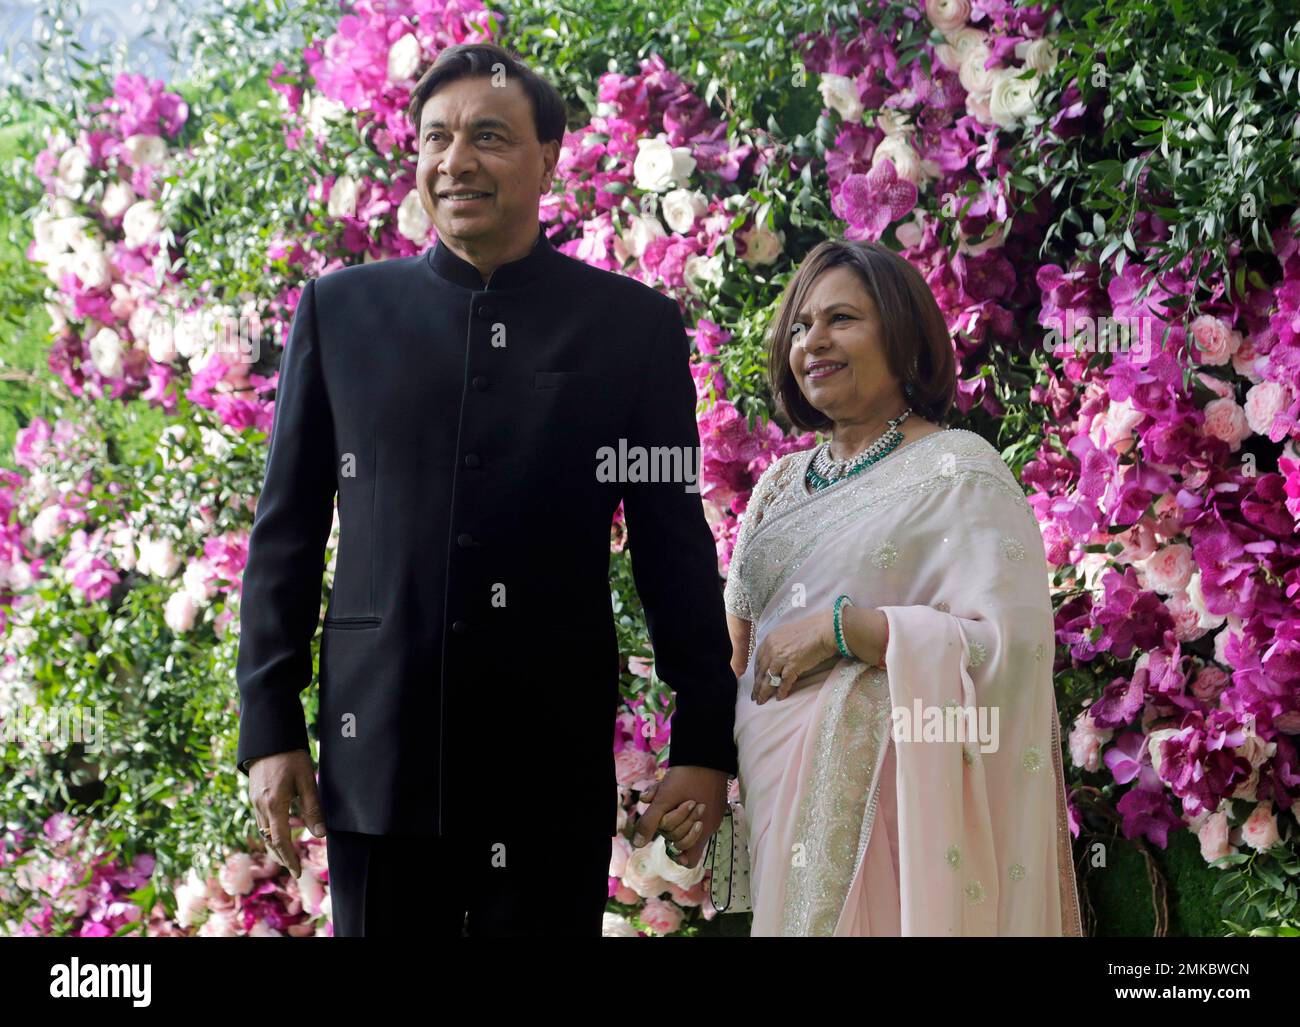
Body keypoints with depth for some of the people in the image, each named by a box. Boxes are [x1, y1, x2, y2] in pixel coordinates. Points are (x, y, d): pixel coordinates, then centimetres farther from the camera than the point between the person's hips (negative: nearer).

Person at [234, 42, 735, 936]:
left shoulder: (635, 324, 3)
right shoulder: (341, 310, 6)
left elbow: (677, 548, 3)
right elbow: (287, 533, 7)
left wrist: (705, 742, 0)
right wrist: (269, 728, 2)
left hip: (556, 762, -1)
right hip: (377, 753, 1)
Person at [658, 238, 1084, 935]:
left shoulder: (958, 472, -6)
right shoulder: (782, 483, 15)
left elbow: (1012, 643, -18)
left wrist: (841, 627, -18)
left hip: (877, 794, -6)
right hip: (772, 794, 6)